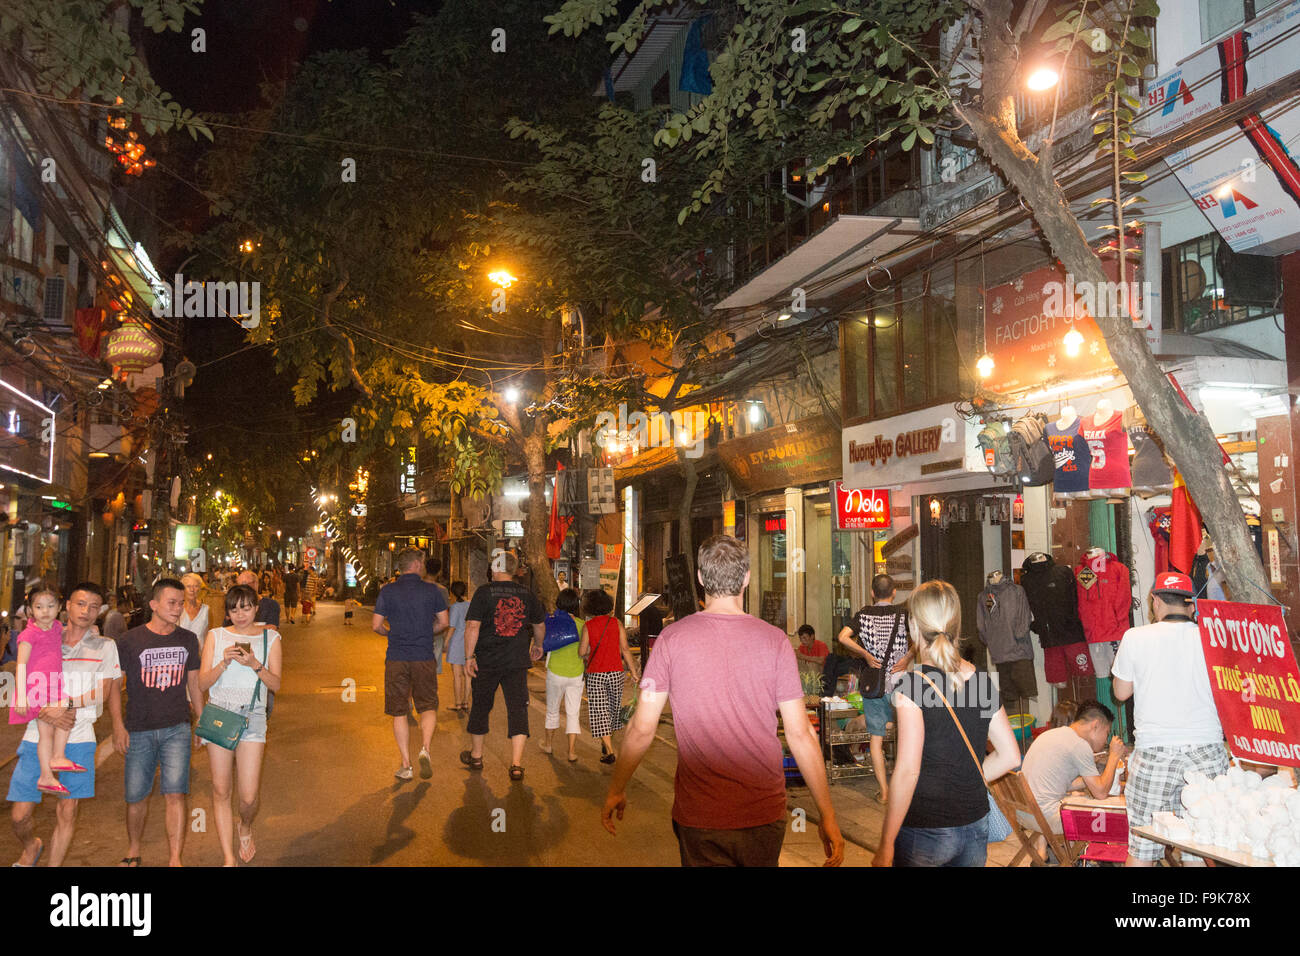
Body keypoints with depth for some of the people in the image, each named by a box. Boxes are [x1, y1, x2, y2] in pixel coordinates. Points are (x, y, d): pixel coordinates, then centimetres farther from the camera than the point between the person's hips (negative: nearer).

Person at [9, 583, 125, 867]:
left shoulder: (105, 647, 7)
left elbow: (103, 692, 1)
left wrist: (68, 704, -12)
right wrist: (45, 712, -15)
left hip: (78, 739, 0)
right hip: (38, 737, 1)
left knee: (67, 811, 0)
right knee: (19, 814, 2)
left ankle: (54, 864, 18)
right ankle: (31, 847, 33)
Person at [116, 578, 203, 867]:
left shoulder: (188, 640, 5)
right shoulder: (131, 640, -4)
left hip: (177, 729, 1)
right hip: (139, 731, -1)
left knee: (175, 794, -7)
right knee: (136, 796, 9)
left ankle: (175, 860, -2)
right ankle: (132, 852, 33)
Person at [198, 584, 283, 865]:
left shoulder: (270, 637, 7)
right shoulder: (216, 636, 8)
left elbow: (275, 684, 2)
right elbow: (203, 683, 2)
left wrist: (255, 664, -14)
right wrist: (224, 662, -14)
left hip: (252, 716, -1)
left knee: (249, 796, -7)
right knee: (220, 792, 2)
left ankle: (246, 828, 27)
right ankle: (229, 858, 12)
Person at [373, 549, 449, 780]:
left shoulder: (388, 591, -2)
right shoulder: (431, 590, -1)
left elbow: (376, 625, -1)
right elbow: (443, 622, 4)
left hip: (396, 659, 0)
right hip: (424, 658, 0)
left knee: (399, 713, 9)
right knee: (428, 707, 12)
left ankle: (406, 765, 9)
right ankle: (425, 748, -13)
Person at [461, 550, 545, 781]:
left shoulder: (484, 592, -7)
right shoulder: (527, 595, 4)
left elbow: (472, 626, -14)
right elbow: (540, 625, 17)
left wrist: (469, 657, -9)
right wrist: (537, 645, 35)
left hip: (486, 661, -1)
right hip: (517, 662, 1)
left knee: (481, 706, 15)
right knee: (518, 709, 1)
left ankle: (476, 756, 30)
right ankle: (516, 764, -6)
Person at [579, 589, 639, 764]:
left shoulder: (588, 626, -5)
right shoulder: (616, 623, -1)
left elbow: (582, 652, -4)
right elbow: (625, 649, -3)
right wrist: (633, 671, 3)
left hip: (595, 674, -2)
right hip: (616, 672, 3)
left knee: (599, 711, 1)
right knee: (613, 708, 19)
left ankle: (610, 751, -9)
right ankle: (607, 745, 34)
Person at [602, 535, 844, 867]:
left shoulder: (672, 638, -7)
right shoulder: (774, 640, -7)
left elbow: (643, 729, -6)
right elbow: (800, 734, -7)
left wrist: (616, 790, 10)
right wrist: (827, 817, 1)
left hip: (697, 817, -1)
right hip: (765, 815, 1)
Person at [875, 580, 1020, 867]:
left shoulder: (913, 684, -16)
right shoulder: (981, 680, 2)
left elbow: (907, 771, -19)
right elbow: (1010, 756, 8)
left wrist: (885, 847, -14)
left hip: (925, 831, -6)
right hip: (975, 827, 6)